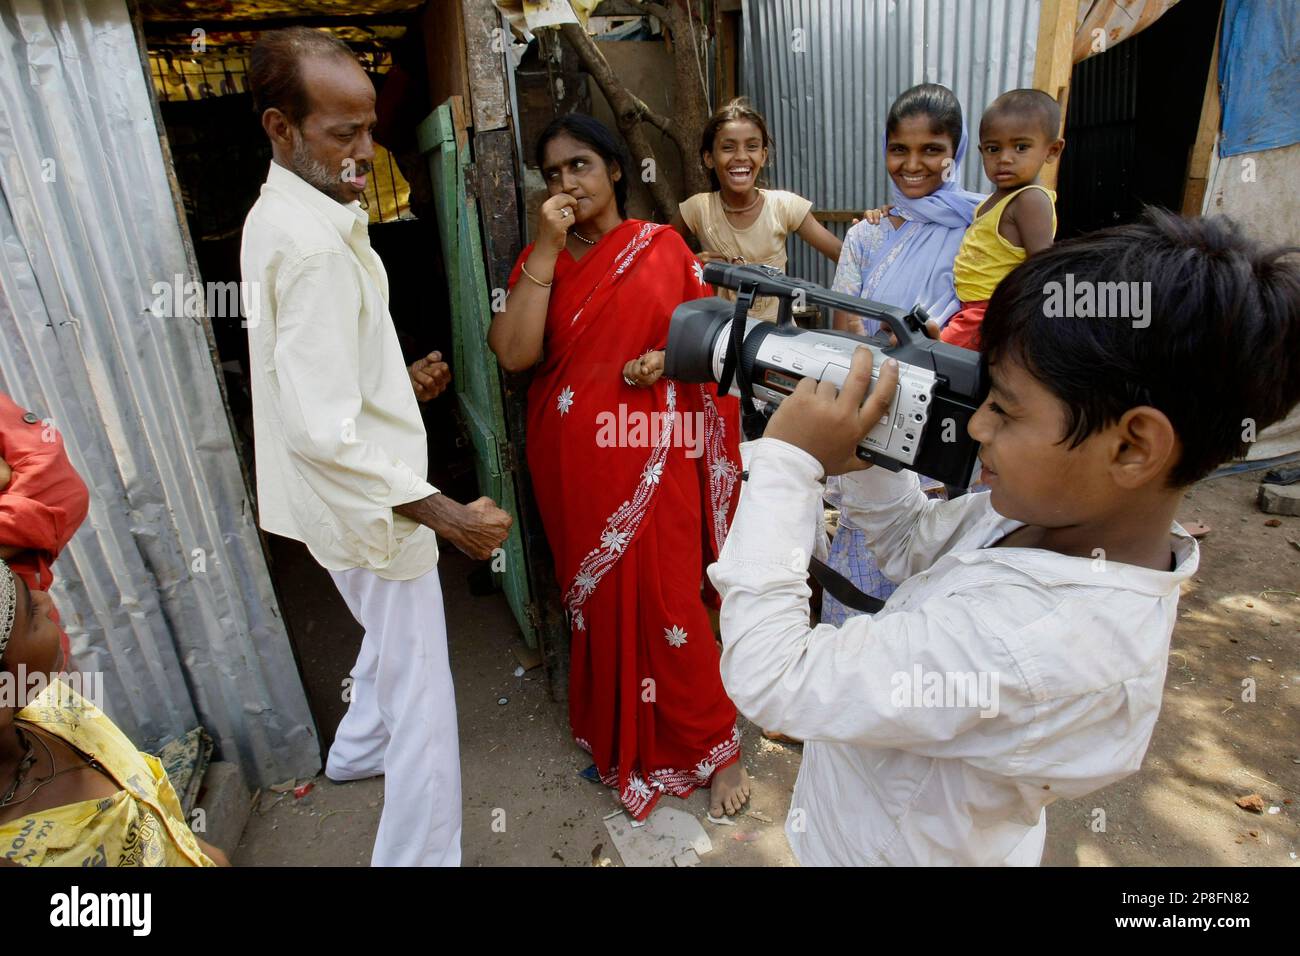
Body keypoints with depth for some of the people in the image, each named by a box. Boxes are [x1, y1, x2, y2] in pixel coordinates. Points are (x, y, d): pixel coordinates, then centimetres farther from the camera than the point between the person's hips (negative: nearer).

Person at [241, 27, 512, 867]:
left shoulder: (286, 215, 7)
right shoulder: (313, 244, -26)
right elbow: (324, 433, -32)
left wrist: (401, 379, 5)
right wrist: (447, 515, -27)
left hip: (361, 491, 11)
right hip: (366, 503, -10)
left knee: (395, 634, 32)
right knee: (421, 694, 3)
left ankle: (360, 749, 56)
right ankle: (419, 855, 21)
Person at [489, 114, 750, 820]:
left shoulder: (663, 248, 3)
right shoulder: (539, 260, 6)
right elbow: (514, 353, -10)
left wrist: (671, 357, -13)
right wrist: (547, 250, -11)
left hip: (654, 453, -2)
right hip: (573, 460, 3)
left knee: (665, 598, -3)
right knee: (594, 594, 12)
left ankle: (714, 744, 18)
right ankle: (614, 734, 34)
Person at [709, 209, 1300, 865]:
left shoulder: (1018, 646, -41)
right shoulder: (1048, 512, -15)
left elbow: (768, 680, -36)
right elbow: (918, 542, 2)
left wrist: (787, 462, -33)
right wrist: (857, 452, -16)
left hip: (877, 849, -6)